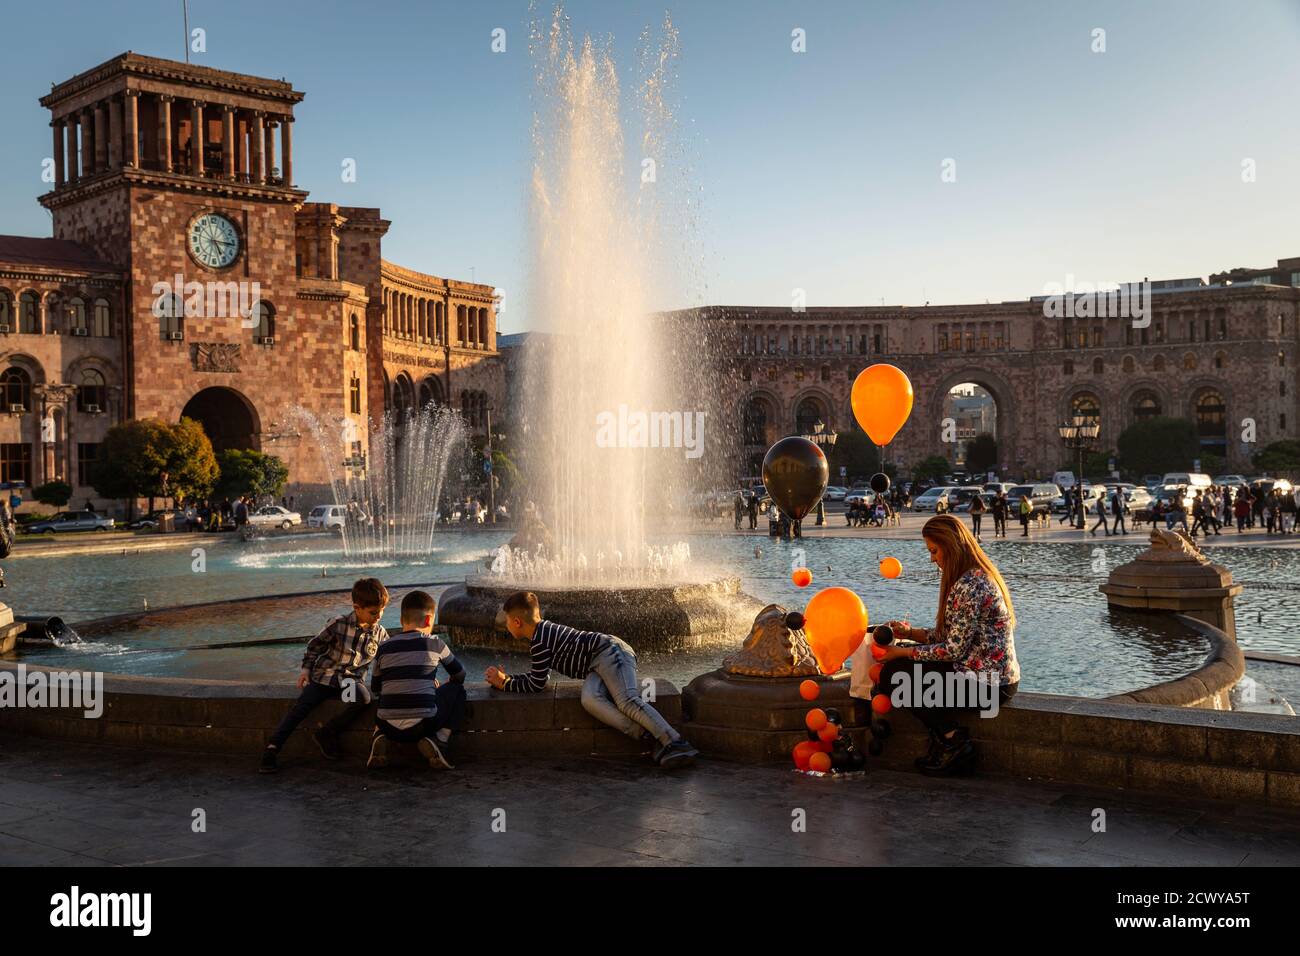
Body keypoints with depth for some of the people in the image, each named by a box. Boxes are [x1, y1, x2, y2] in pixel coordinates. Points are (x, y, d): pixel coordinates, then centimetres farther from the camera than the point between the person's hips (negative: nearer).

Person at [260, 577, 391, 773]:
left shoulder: (379, 633, 3)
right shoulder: (339, 625, -6)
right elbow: (315, 645, 7)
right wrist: (306, 669, 0)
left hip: (352, 679, 1)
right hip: (324, 676, -1)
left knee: (363, 698, -31)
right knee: (300, 707, -20)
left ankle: (326, 733, -15)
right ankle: (271, 750, -15)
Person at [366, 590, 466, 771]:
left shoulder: (384, 648, 10)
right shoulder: (434, 643, 4)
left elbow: (374, 691, 19)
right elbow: (460, 676, 19)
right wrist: (437, 684, 43)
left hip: (389, 727, 3)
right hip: (423, 725, -3)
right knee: (456, 690, 19)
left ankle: (380, 738, 7)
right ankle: (438, 741, -1)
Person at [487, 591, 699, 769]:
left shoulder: (539, 640, -9)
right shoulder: (544, 631, 22)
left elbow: (537, 685, -7)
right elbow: (537, 676, 34)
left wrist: (505, 684, 6)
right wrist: (506, 677, 26)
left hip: (610, 652, -8)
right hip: (596, 667, 8)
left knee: (627, 700, -30)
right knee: (589, 700, -23)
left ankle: (675, 743, -41)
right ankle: (646, 735, -39)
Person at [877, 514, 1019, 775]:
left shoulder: (969, 586, -21)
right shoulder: (979, 575, 12)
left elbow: (953, 650, -20)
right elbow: (954, 635, 15)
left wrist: (903, 652, -10)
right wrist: (911, 633, 6)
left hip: (987, 683, -11)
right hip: (998, 676, 11)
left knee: (892, 674, -7)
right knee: (899, 667, 15)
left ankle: (952, 741, -2)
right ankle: (948, 739, 8)